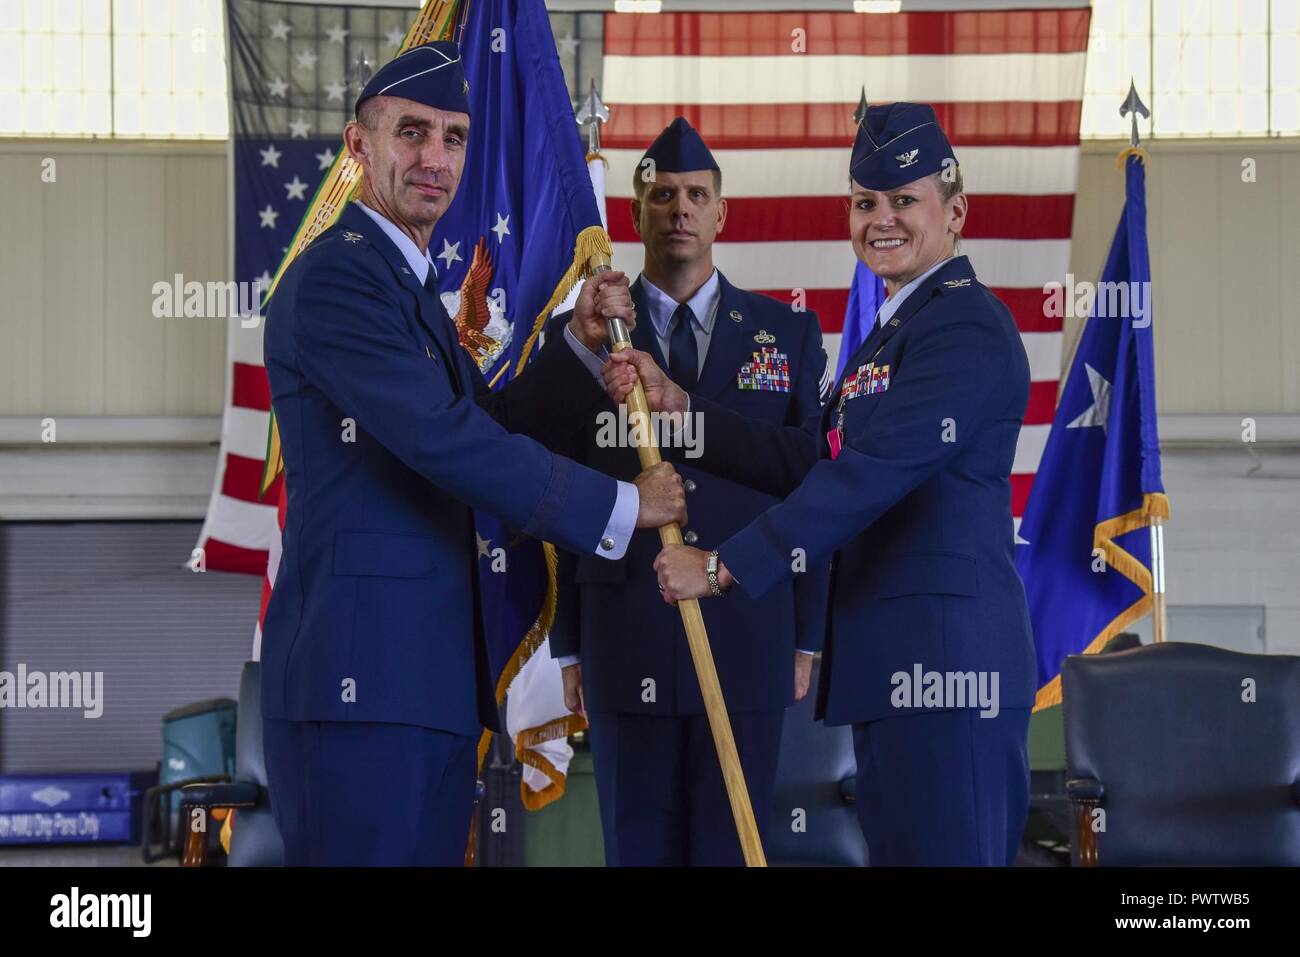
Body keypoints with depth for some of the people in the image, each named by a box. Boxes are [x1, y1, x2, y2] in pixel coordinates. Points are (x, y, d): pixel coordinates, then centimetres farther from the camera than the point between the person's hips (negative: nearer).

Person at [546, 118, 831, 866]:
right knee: (638, 847, 6)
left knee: (733, 848, 5)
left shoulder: (789, 334, 6)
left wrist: (807, 638, 3)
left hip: (749, 642, 0)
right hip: (627, 649, 0)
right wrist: (569, 648, 3)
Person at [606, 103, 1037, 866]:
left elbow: (869, 473, -19)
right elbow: (808, 460, 18)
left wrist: (724, 568, -17)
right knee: (897, 847, 13)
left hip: (944, 658, -10)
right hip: (894, 661, 10)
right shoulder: (896, 330, 22)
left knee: (943, 849, -9)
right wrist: (677, 404, 9)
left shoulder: (967, 325, -12)